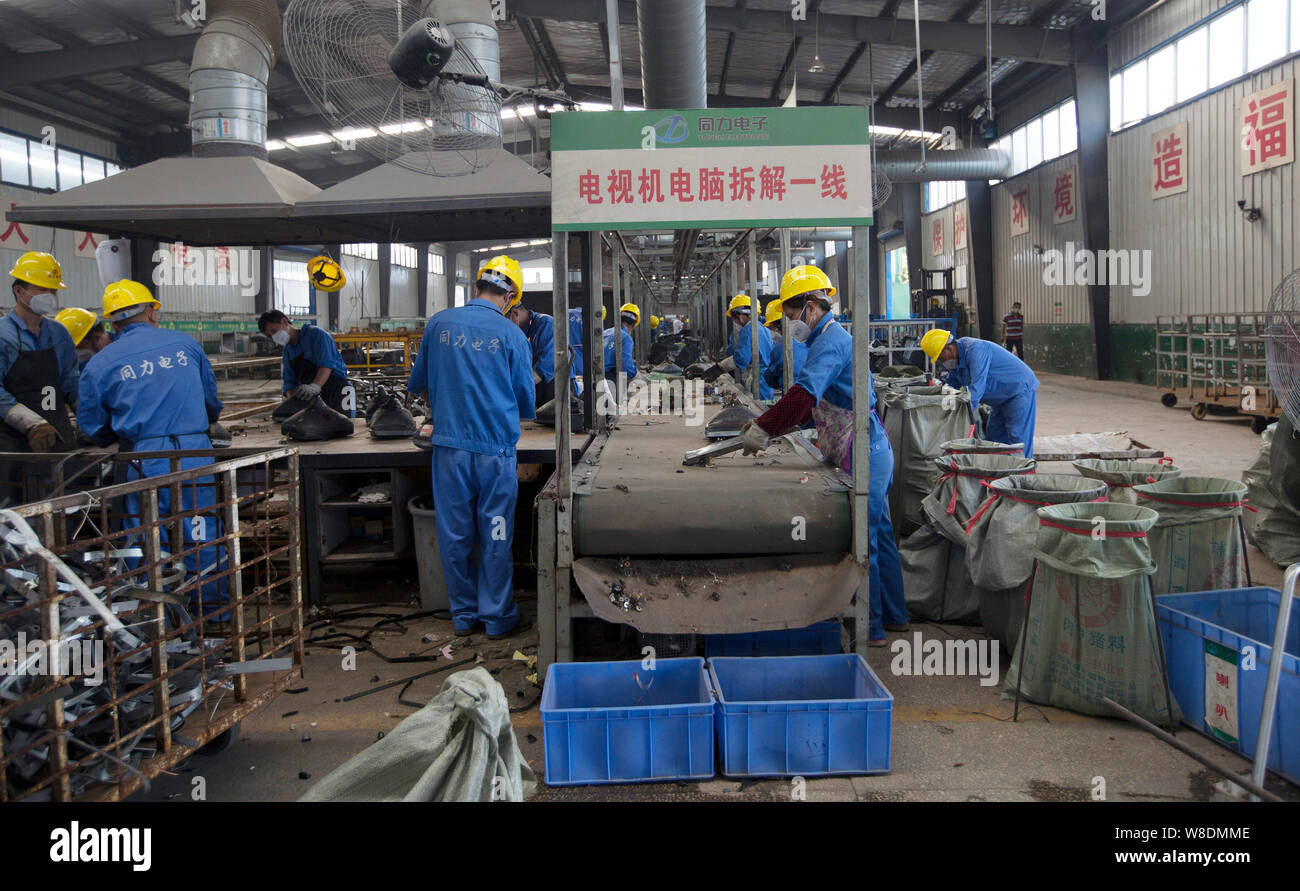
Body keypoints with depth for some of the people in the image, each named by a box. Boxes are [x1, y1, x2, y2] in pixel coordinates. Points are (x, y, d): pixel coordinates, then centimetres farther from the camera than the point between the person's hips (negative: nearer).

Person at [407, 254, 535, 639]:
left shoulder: (439, 323, 1)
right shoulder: (512, 335, -5)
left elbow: (418, 382, 15)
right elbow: (526, 402, 4)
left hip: (450, 445, 2)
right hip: (496, 449, -2)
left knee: (454, 535, 11)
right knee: (495, 536, 7)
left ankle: (464, 616, 22)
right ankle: (498, 618, 17)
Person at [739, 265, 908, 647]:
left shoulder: (829, 342, -15)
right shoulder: (836, 337, 19)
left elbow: (803, 395, -31)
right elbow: (815, 404, 23)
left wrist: (762, 429, -25)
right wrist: (767, 425, 17)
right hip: (875, 449, 11)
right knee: (879, 534, 17)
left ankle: (870, 629, 7)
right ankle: (894, 616, 28)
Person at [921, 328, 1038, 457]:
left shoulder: (975, 349, -27)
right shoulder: (955, 361, 3)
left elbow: (977, 387, -34)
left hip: (1021, 391, -10)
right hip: (1002, 399, 10)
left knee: (1018, 442, -12)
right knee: (994, 439, 9)